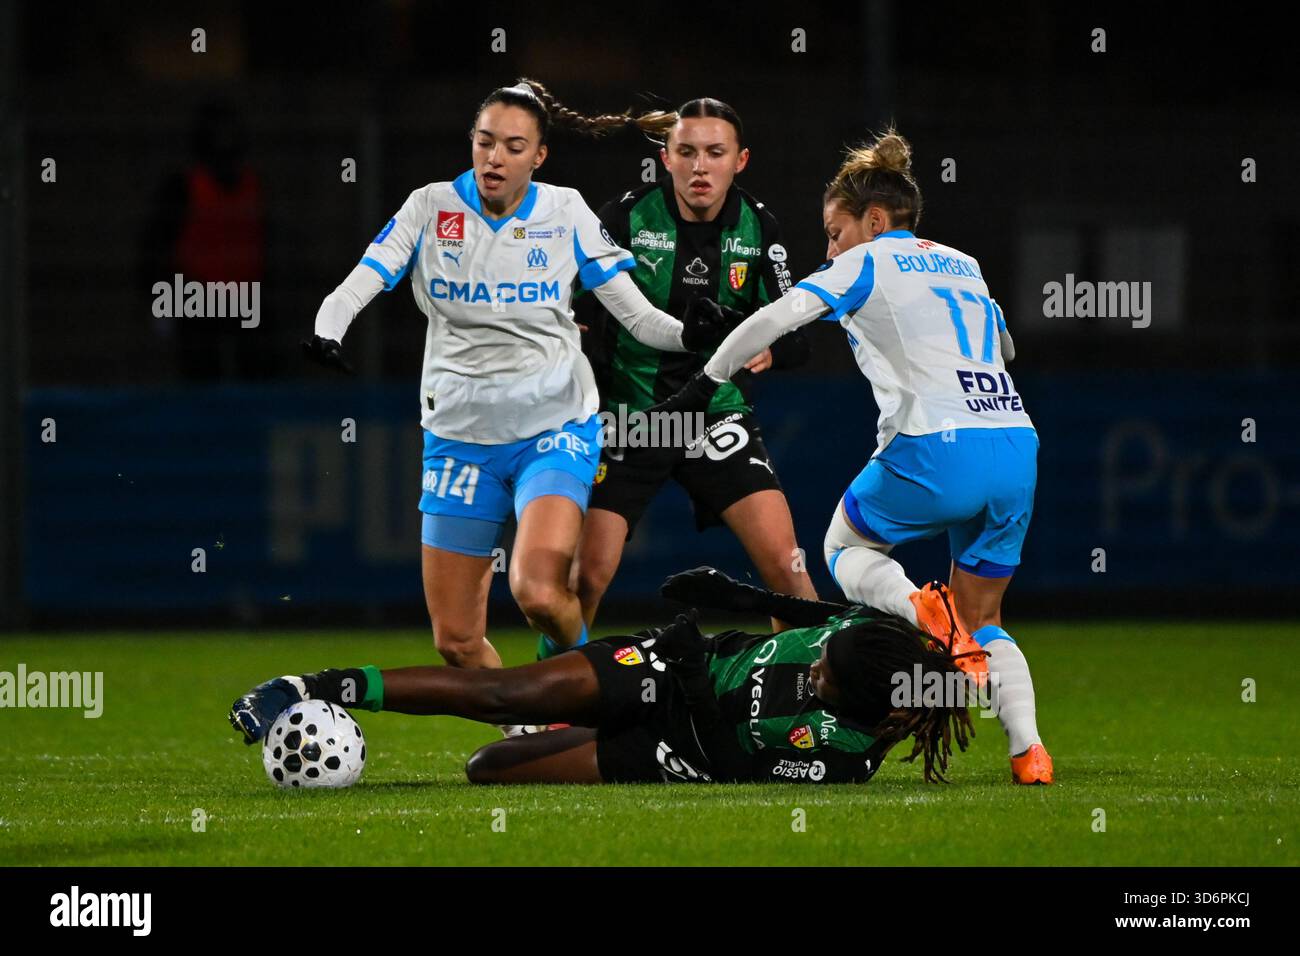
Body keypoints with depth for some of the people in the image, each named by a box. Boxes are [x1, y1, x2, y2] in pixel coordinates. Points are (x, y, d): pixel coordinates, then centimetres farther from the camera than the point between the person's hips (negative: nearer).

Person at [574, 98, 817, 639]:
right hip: (629, 411, -2)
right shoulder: (627, 217, -10)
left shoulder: (758, 228, -2)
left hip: (719, 414, 2)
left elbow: (795, 337, 0)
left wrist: (768, 350, -23)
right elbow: (580, 316, -4)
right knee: (589, 574, -9)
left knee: (784, 563, -12)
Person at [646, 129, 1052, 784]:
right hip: (1016, 447, 6)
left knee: (845, 547, 20)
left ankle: (918, 607, -13)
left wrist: (702, 387, -1)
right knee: (984, 621, 18)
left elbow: (778, 317, -7)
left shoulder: (867, 264, 6)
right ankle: (1028, 749, -5)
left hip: (936, 450, -6)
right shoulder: (964, 265, 24)